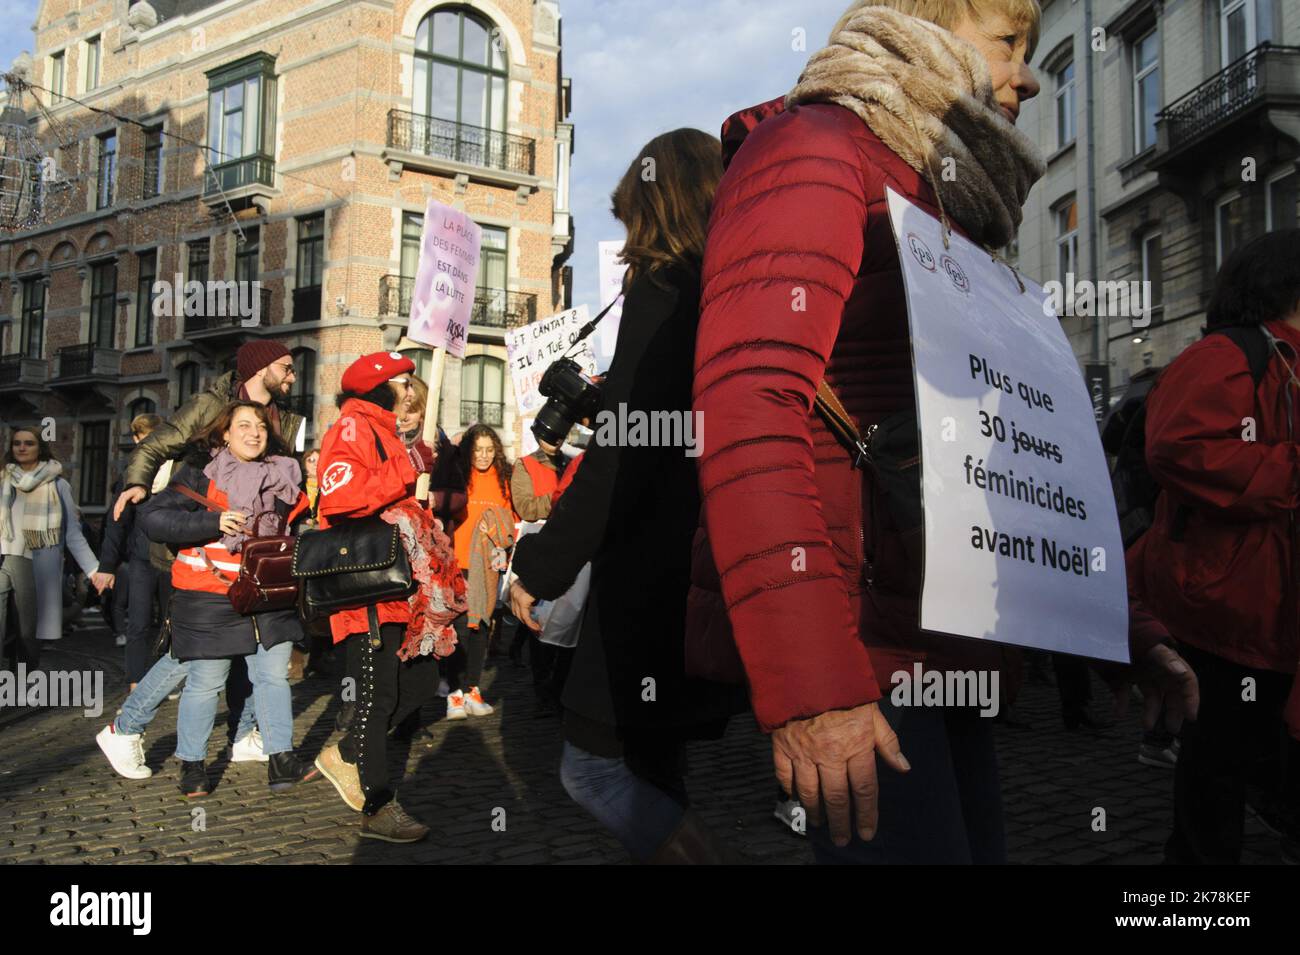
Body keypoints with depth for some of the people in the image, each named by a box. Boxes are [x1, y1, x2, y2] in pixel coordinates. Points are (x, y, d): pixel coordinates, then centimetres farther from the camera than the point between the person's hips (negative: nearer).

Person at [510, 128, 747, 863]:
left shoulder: (665, 292, -10)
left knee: (594, 766, 2)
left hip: (661, 576, -8)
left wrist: (542, 565, -9)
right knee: (652, 769, 18)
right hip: (712, 574, 8)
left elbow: (623, 452, -16)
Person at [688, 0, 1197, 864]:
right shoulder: (813, 149, -4)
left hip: (944, 654, 9)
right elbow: (746, 407, -20)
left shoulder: (947, 217, 23)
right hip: (851, 660, -9)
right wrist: (812, 684, -26)